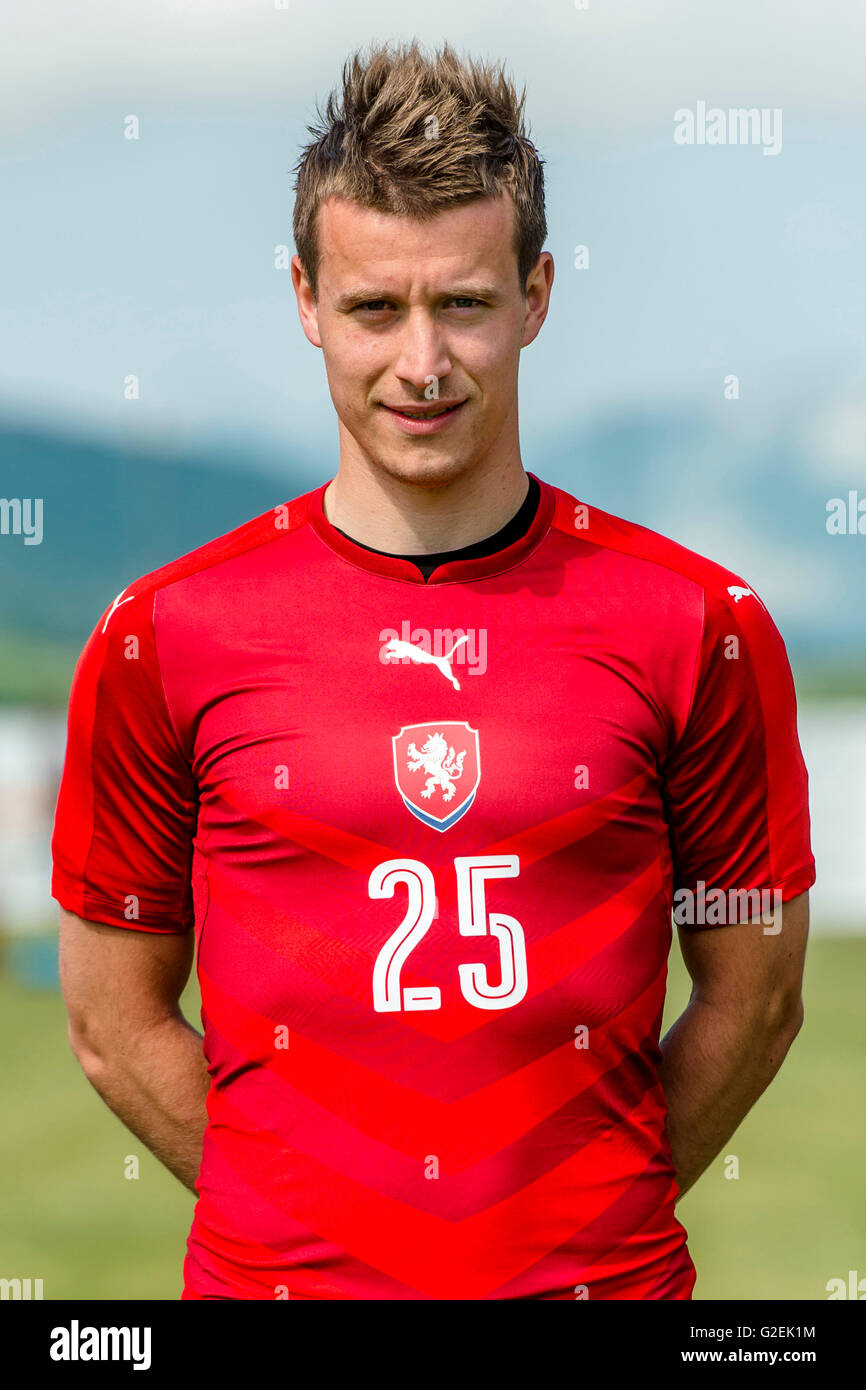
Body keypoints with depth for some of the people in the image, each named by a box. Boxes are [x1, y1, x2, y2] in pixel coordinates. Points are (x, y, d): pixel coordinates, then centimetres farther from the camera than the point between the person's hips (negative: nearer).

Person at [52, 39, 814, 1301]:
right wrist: (304, 1217, -1)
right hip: (277, 1272, 0)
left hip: (603, 1279, 0)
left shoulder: (697, 627, -3)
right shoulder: (168, 637, -3)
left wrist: (590, 1214, -1)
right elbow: (116, 1025, 3)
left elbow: (755, 998, 4)